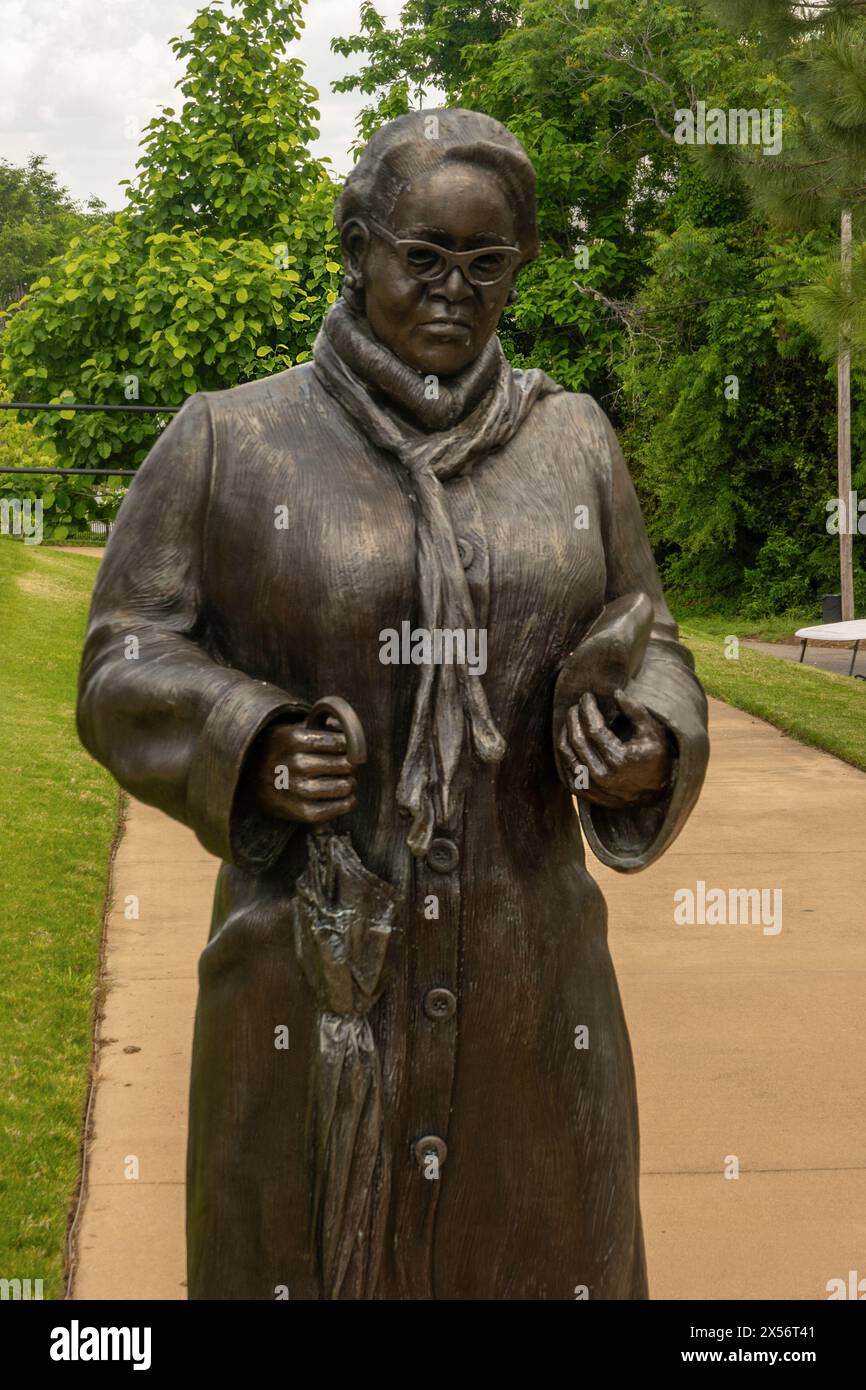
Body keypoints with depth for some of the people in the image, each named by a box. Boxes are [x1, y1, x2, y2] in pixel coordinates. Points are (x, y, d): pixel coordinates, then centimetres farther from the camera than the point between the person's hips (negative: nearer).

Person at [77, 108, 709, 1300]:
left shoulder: (570, 441, 6)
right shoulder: (232, 442, -1)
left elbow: (645, 654, 11)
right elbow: (126, 667, 0)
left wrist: (652, 749, -11)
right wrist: (245, 749, -19)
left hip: (527, 976, 2)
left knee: (542, 1260, 9)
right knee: (310, 1262, 6)